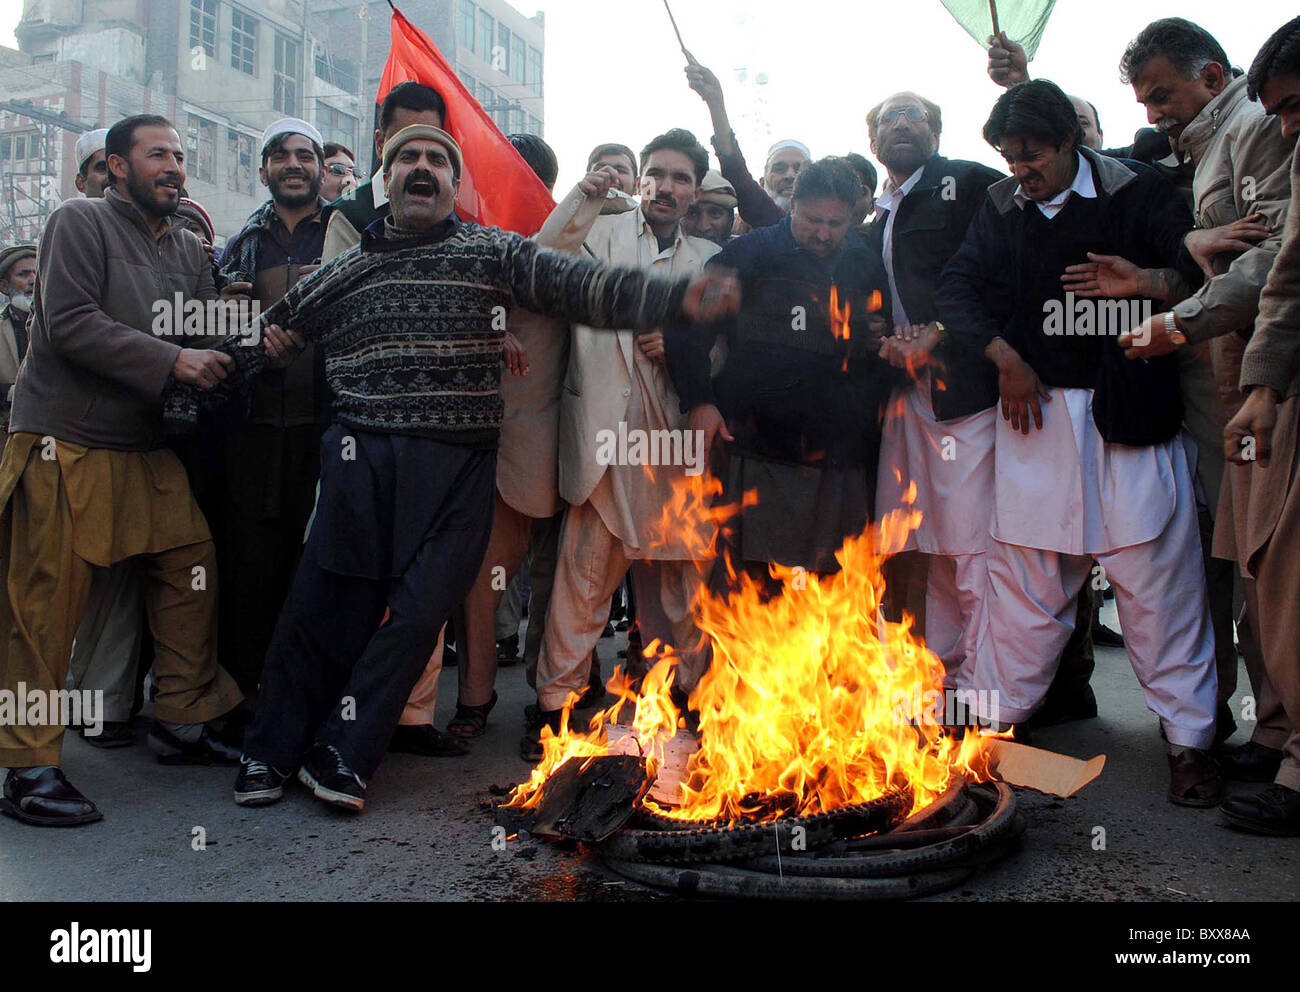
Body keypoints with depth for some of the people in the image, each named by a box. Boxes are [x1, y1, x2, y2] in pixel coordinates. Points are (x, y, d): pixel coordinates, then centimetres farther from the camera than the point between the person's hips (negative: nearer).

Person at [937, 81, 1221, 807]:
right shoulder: (1003, 210, 12)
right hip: (1035, 408, 3)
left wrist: (1147, 281, -28)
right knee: (1024, 571, 7)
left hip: (1129, 413, -3)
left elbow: (1195, 268, -6)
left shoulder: (1136, 191, 0)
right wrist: (1005, 357, -4)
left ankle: (1190, 739, 9)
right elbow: (959, 288, 9)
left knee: (1158, 571, -3)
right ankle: (995, 717, 19)